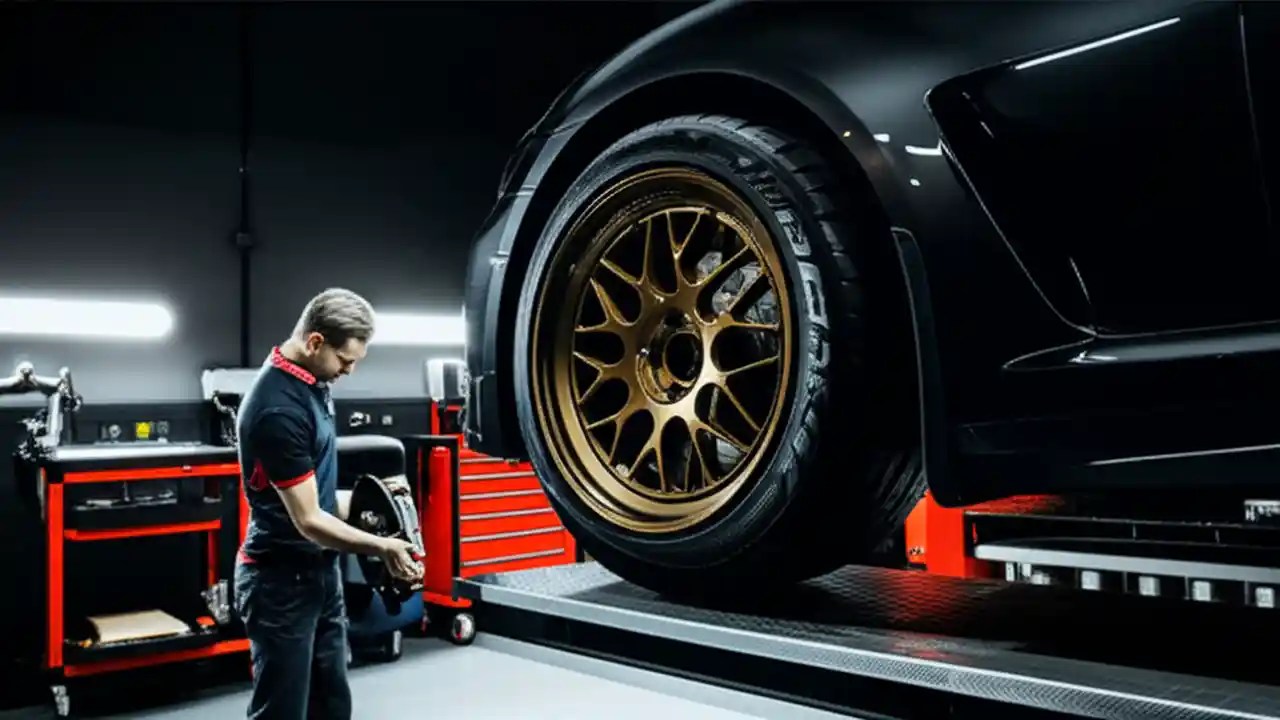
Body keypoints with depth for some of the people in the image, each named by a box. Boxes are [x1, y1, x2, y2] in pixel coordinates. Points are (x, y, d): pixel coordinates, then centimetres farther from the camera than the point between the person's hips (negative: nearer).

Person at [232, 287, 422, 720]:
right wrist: (381, 547, -15)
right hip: (281, 581, -9)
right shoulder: (279, 408, -26)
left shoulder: (310, 381, 4)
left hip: (319, 570, 9)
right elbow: (308, 520, -22)